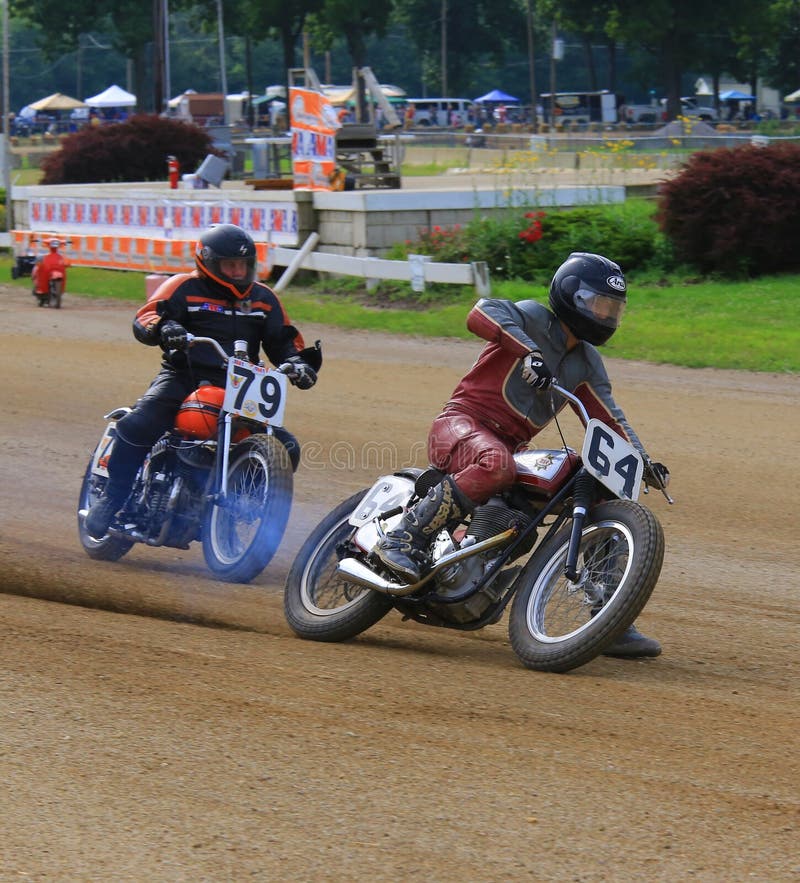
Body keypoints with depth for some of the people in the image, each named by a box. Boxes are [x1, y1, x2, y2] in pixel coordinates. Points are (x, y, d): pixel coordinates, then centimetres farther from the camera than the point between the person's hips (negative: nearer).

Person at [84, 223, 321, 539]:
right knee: (138, 425, -28)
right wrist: (163, 327, -31)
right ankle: (112, 499, -12)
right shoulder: (185, 288, 2)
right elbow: (144, 318, -7)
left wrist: (299, 362, -2)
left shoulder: (263, 298, 16)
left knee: (285, 448, -6)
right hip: (184, 379, -4)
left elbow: (283, 339, 20)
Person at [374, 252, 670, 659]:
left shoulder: (586, 363, 17)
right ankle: (404, 537, -34)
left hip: (511, 447, 8)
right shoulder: (532, 317, -6)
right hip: (462, 423, -8)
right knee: (496, 464, -43)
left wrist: (643, 461, 3)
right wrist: (528, 352, -40)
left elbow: (608, 417, 18)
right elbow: (482, 313, -26)